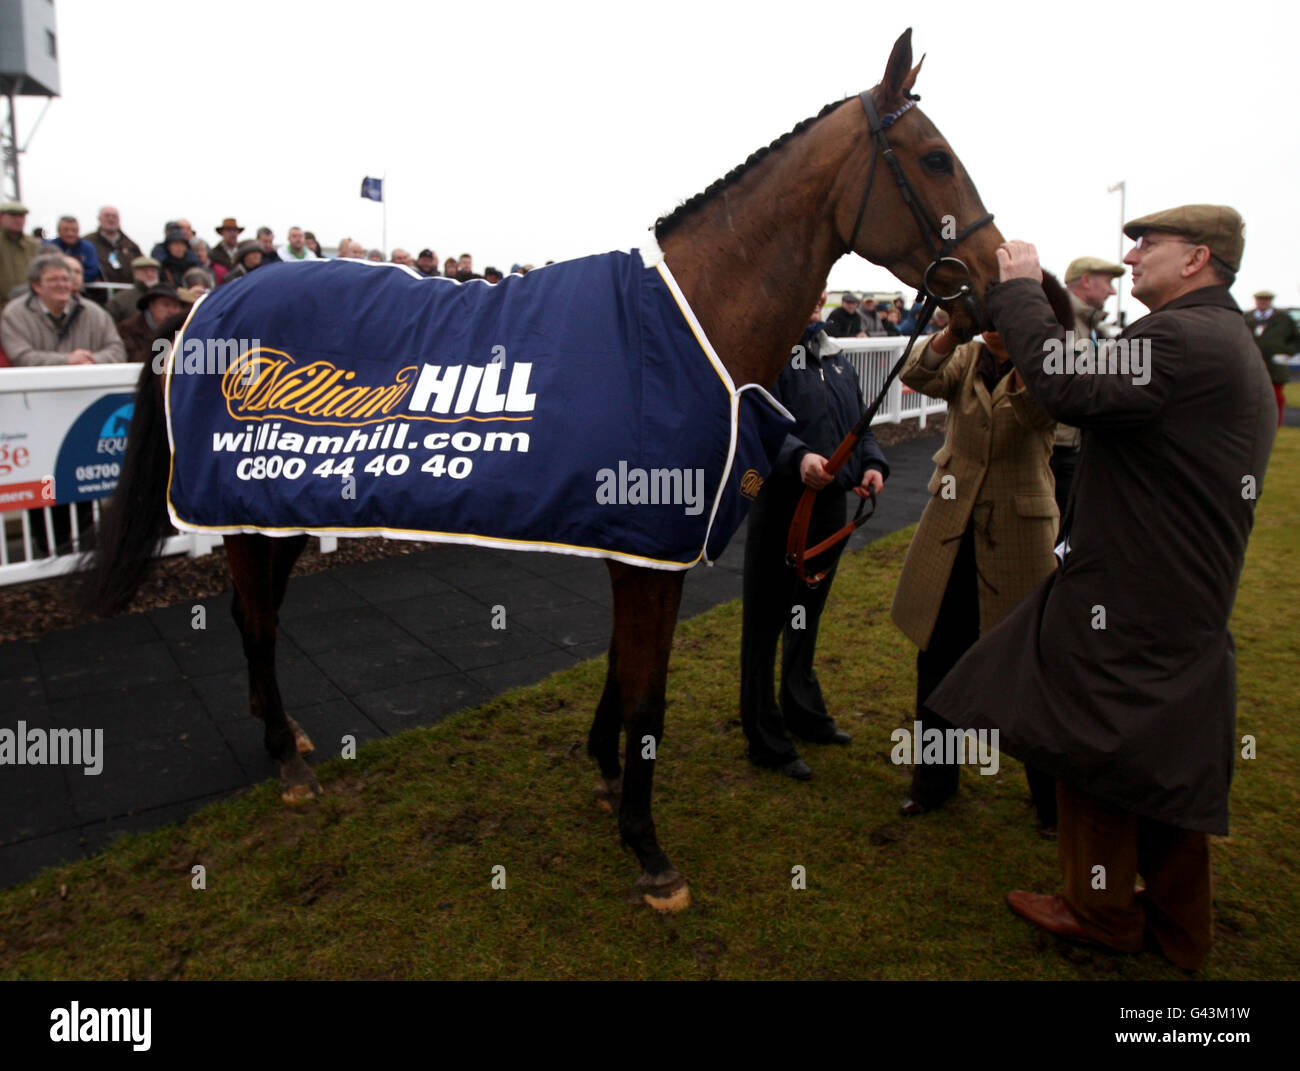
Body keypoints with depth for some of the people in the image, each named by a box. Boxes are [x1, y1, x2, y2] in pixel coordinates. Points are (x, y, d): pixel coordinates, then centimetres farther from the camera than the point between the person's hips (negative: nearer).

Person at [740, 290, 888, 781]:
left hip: (830, 503, 8)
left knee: (807, 614, 22)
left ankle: (804, 714, 41)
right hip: (780, 504, -8)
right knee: (766, 620, 3)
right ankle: (765, 740, 17)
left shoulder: (835, 355, 13)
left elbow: (858, 422, 16)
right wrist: (798, 456, -41)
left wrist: (872, 463, -3)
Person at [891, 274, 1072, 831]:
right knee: (938, 658, 11)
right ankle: (934, 780, 31)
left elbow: (1036, 408, -27)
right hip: (950, 529, 3)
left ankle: (1054, 800, 22)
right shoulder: (967, 358, 5)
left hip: (1016, 533, -3)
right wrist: (954, 331, -34)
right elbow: (919, 374, -17)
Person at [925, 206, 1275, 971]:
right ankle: (1182, 922, 34)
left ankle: (1102, 911, 27)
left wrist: (1020, 289, -19)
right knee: (1171, 755, 19)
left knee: (1095, 745, 7)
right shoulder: (1232, 343, 16)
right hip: (1189, 600, 10)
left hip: (1128, 602, -10)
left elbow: (1067, 385, -31)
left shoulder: (1184, 338, -19)